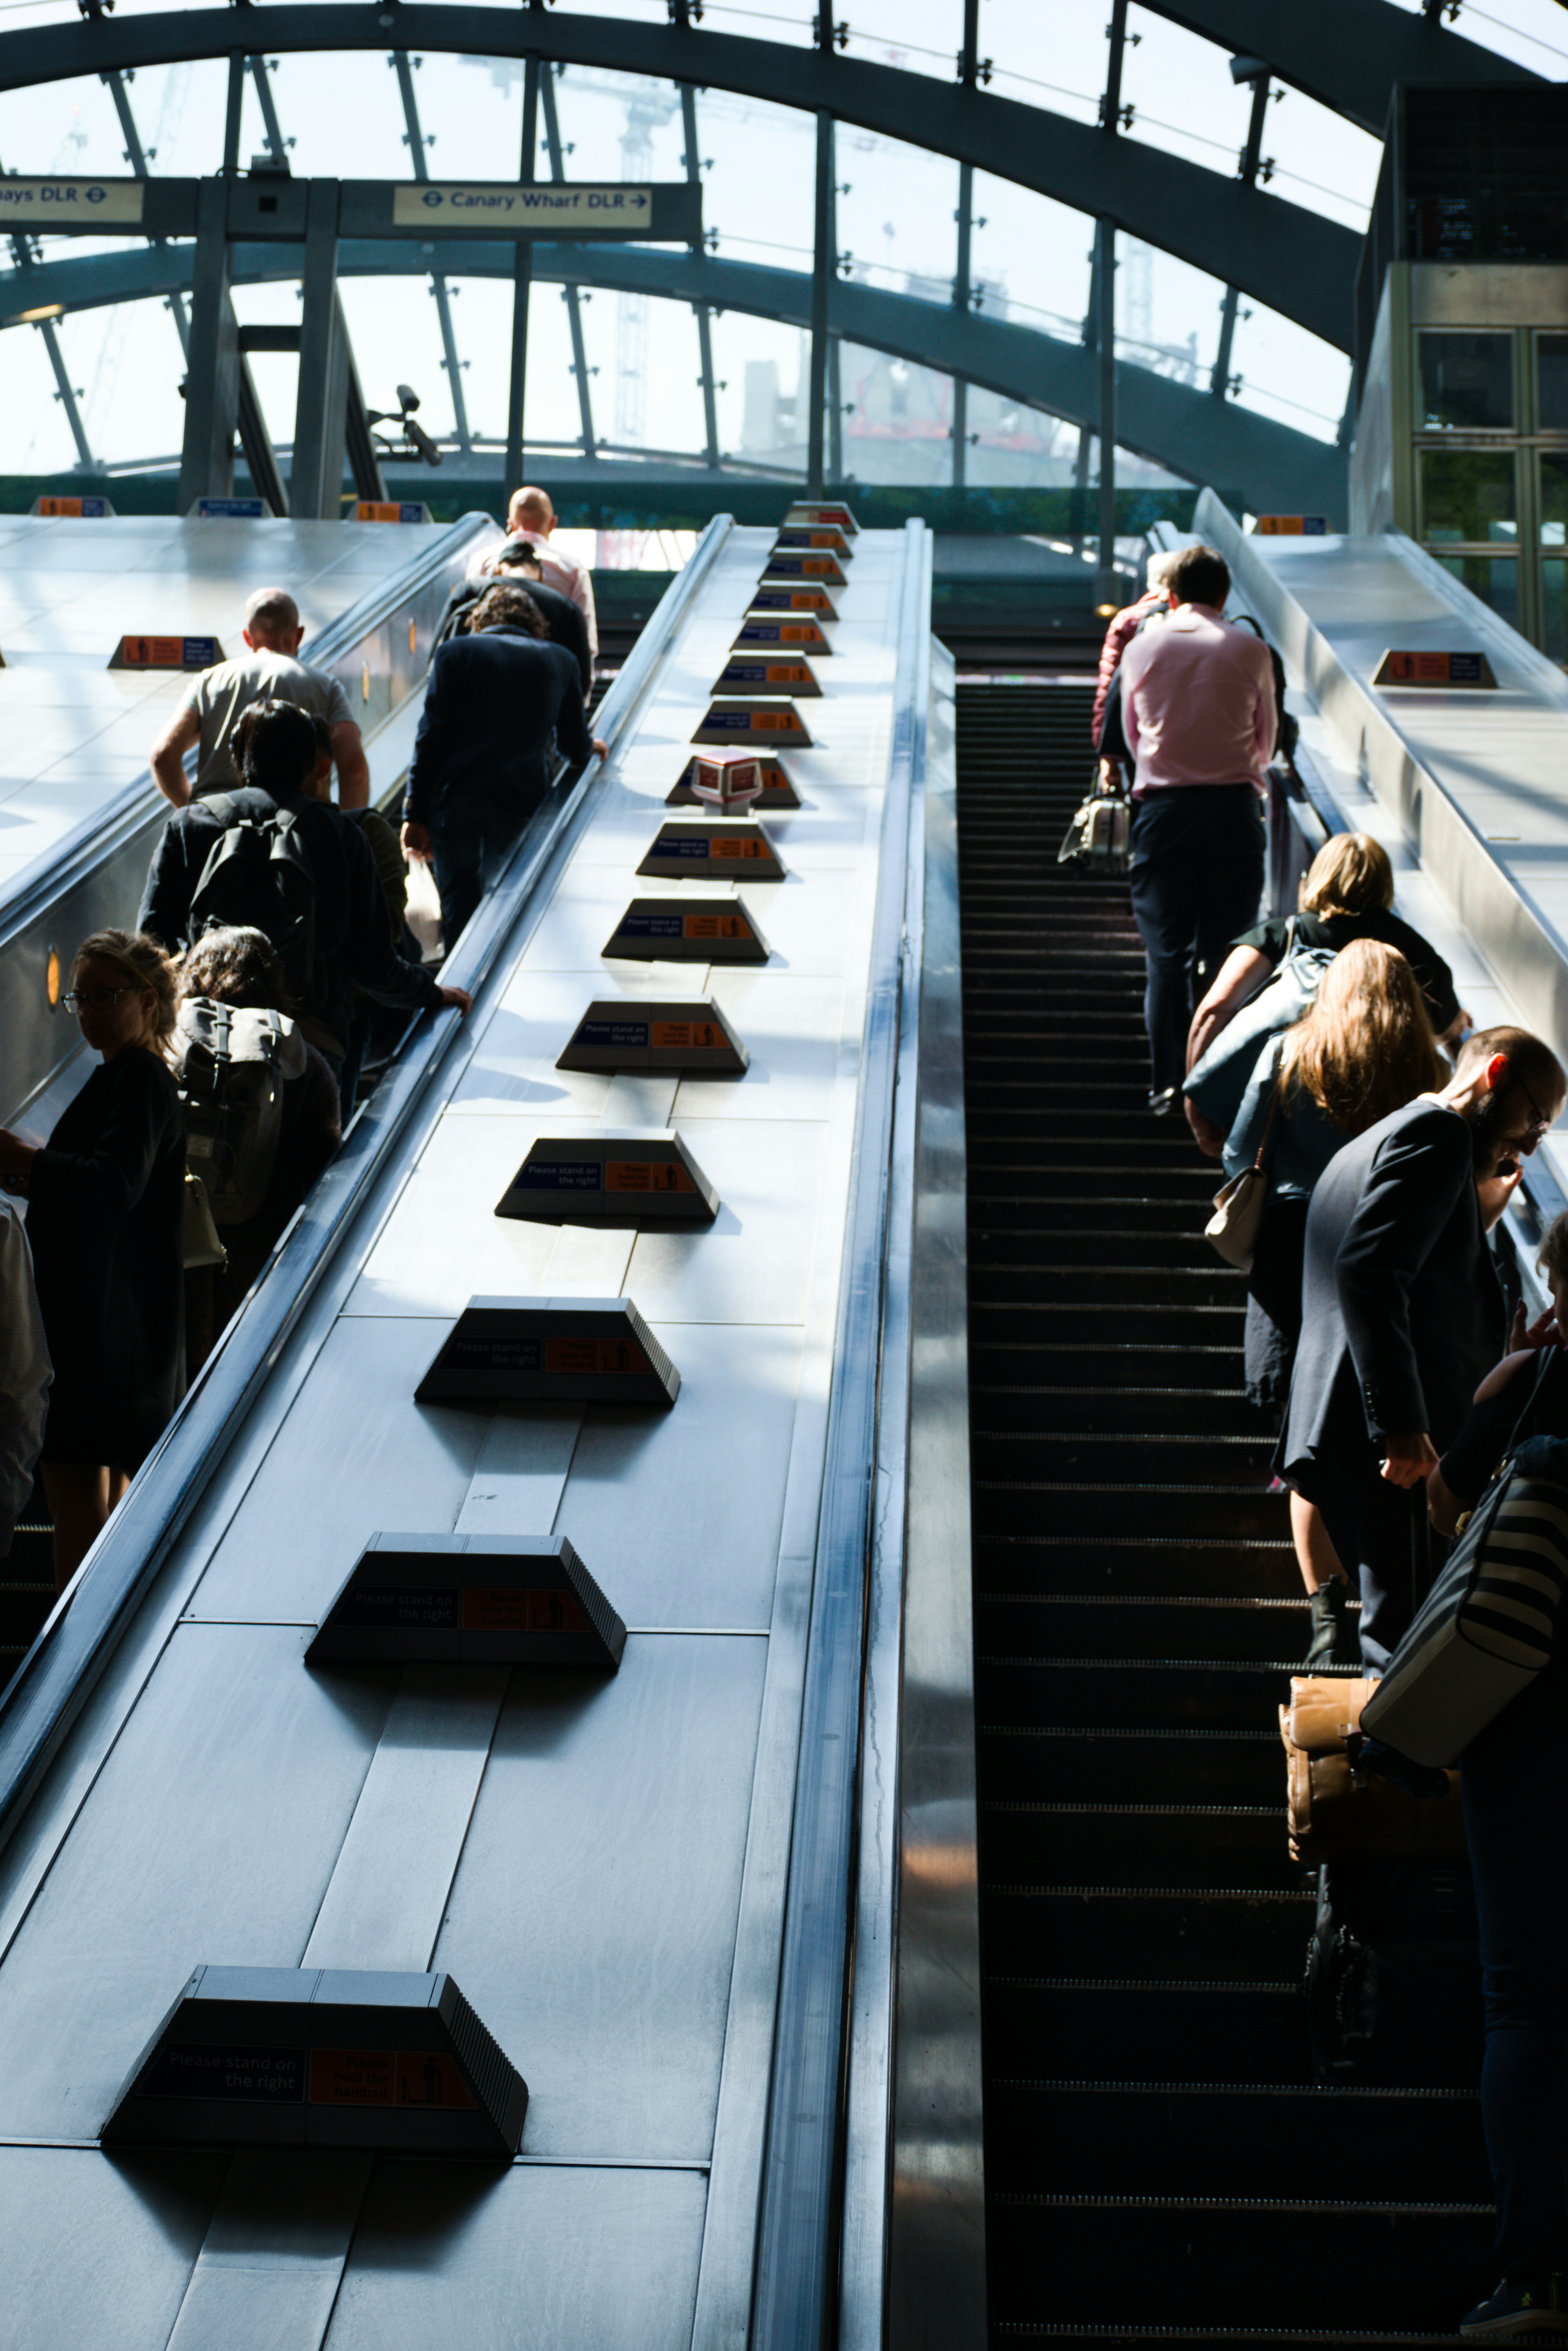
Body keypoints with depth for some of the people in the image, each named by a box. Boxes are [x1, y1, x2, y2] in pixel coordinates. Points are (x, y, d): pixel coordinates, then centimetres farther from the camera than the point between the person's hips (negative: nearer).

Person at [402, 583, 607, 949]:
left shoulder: (454, 653, 5)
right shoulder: (560, 661, 11)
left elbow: (430, 737, -2)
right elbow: (577, 748, 19)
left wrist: (414, 815, 0)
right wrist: (592, 745, 44)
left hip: (456, 803, -1)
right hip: (521, 805, 1)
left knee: (459, 910, 2)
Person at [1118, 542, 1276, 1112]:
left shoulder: (1142, 648, 4)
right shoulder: (1249, 650, 1)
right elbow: (1265, 739, 10)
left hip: (1162, 808, 1)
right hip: (1234, 808, 0)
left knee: (1165, 953, 4)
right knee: (1230, 952, 4)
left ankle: (1168, 1082, 0)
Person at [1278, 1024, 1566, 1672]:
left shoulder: (1362, 1151, 29)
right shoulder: (1437, 1133, -4)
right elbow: (1370, 1269, -20)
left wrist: (1479, 1217, 23)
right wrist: (1401, 1424, -26)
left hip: (1342, 1445, 10)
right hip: (1401, 1450, -10)